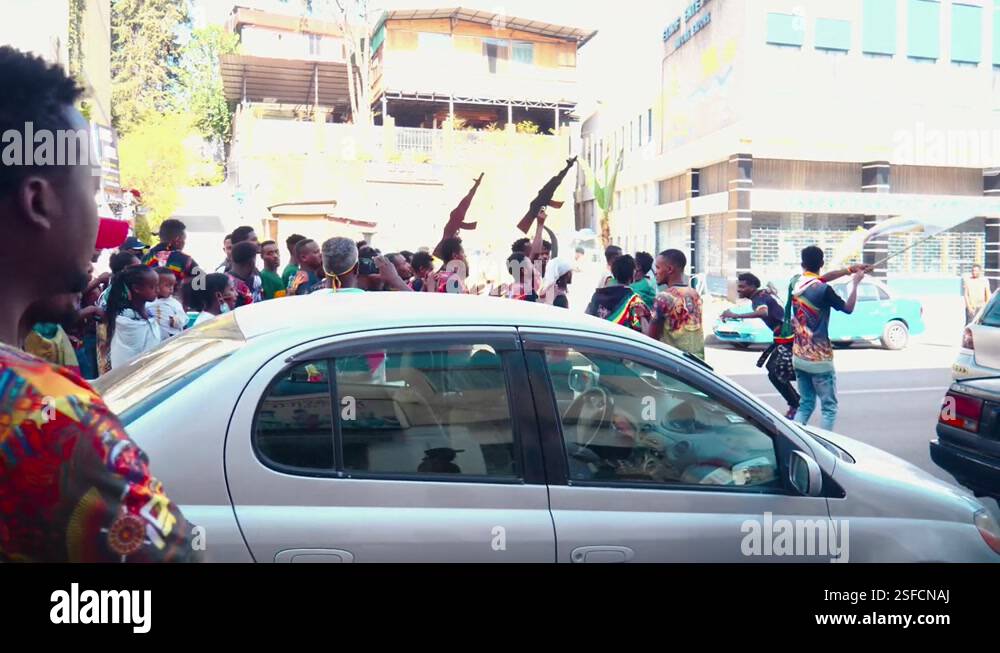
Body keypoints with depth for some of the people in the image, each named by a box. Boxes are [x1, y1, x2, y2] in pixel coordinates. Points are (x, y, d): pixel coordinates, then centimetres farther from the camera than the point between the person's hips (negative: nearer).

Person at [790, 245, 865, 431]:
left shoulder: (795, 283, 1)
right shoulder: (823, 290, -17)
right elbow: (848, 308, -7)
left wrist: (850, 269, 16)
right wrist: (855, 283, 0)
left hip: (799, 357, 6)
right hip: (819, 359, -6)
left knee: (805, 404, 16)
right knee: (829, 407, 4)